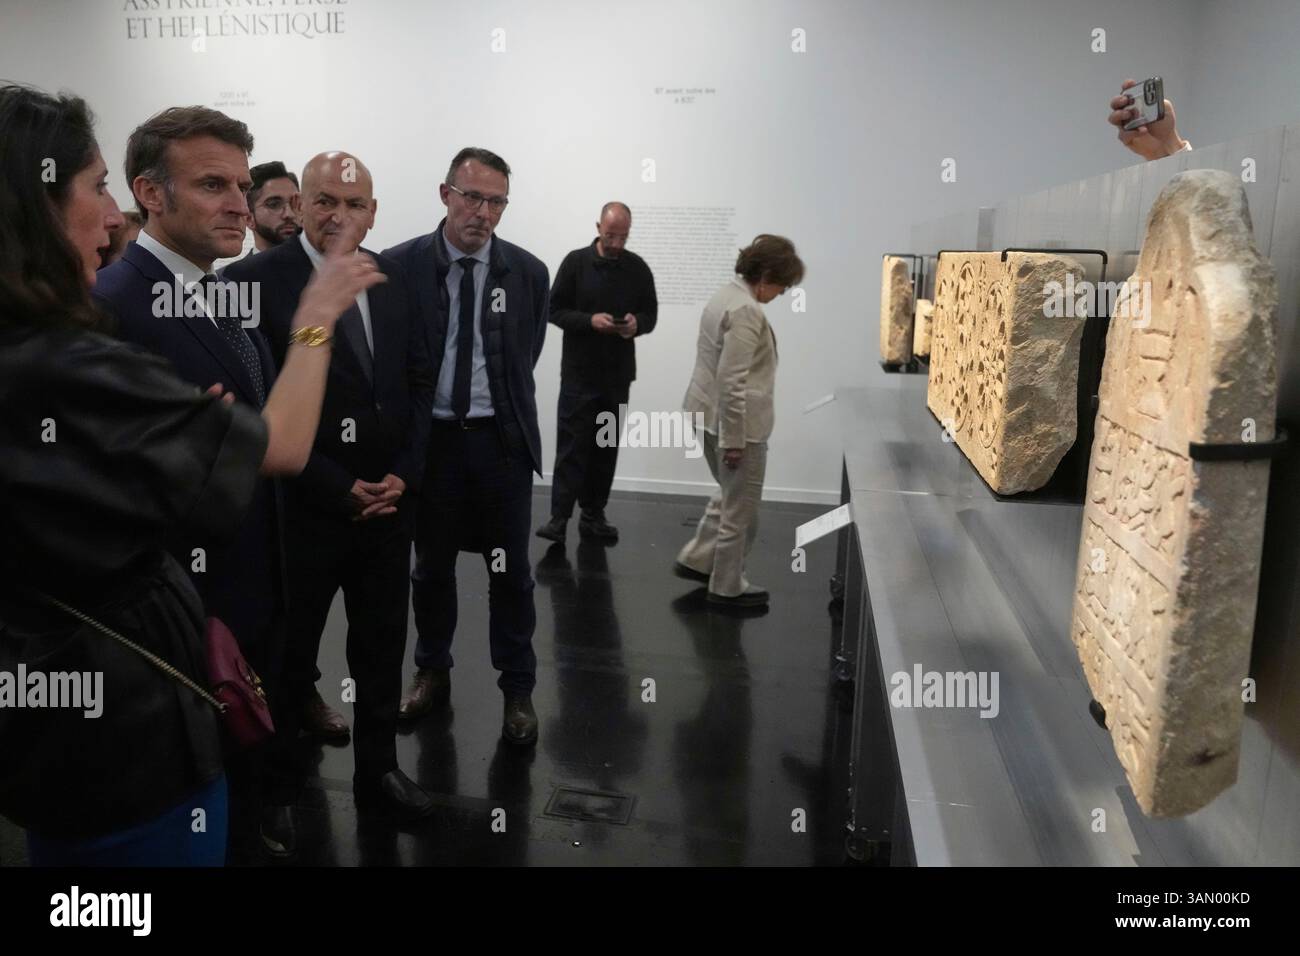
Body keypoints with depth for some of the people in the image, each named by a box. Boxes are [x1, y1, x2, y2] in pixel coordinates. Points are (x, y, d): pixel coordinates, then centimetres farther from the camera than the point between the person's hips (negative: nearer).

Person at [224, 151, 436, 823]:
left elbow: (419, 381, 7)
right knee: (290, 643, 16)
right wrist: (339, 489, -14)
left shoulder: (393, 278, 5)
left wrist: (404, 475, -4)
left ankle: (378, 770, 32)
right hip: (304, 507, -4)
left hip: (390, 498, 4)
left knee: (383, 645, 13)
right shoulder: (257, 279, -11)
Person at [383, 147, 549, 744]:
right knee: (432, 565, 15)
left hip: (503, 439, 0)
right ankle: (432, 672, 35)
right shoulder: (400, 266, -5)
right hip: (430, 437, 0)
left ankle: (517, 689, 22)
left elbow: (524, 360, 7)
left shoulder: (527, 272, -2)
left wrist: (502, 411, 7)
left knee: (510, 571, 6)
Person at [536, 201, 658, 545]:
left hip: (617, 374, 3)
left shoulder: (638, 268, 5)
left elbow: (651, 314, 8)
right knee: (571, 446, -5)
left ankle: (593, 517, 18)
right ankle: (559, 517, -2)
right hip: (579, 372, -3)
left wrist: (636, 324, -16)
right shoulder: (576, 262, -2)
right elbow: (555, 310, -3)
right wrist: (589, 320, -20)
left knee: (606, 448, 8)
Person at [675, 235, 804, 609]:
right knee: (741, 509, 6)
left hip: (710, 414, 10)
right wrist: (734, 439, -21)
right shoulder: (746, 311, -22)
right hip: (735, 421, -10)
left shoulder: (726, 295, 9)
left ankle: (696, 559, 32)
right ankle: (727, 588, 20)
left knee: (730, 496, 26)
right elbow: (733, 381, -26)